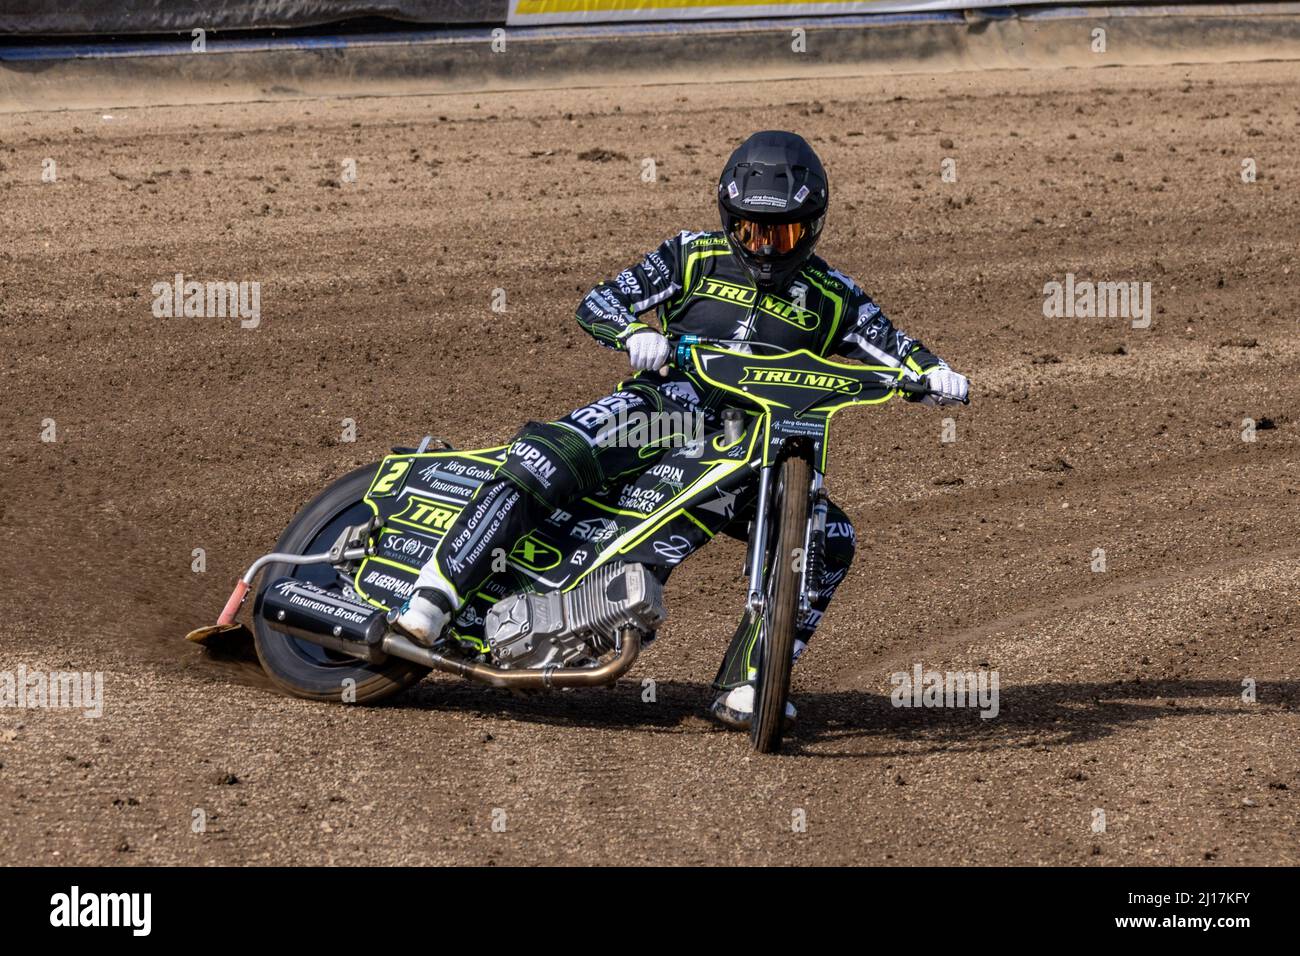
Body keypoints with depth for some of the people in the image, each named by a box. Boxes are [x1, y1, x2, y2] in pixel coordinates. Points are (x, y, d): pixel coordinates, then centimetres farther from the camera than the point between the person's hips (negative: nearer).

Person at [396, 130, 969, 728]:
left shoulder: (831, 298, 13)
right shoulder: (695, 257, 10)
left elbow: (889, 346, 6)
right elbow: (596, 303, 5)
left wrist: (935, 374, -17)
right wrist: (635, 333, -18)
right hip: (664, 402, -2)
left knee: (827, 539, -18)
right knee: (548, 458, -28)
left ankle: (743, 689, -11)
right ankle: (437, 595, -29)